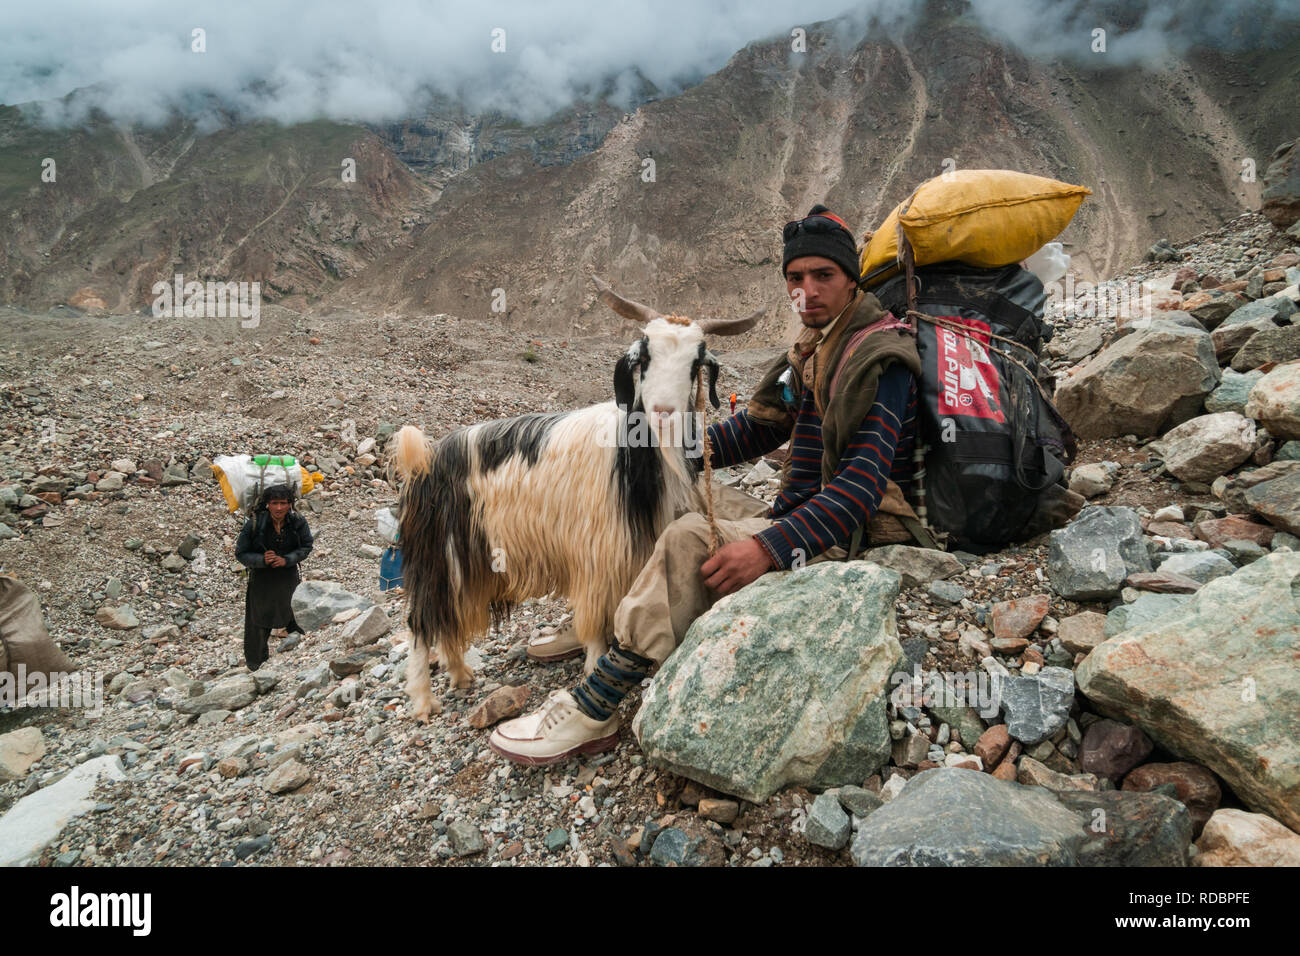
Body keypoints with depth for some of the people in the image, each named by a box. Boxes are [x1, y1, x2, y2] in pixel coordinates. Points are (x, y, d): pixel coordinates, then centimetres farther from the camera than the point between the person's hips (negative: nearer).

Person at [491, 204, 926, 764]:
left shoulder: (881, 356, -13)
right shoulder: (812, 351, 16)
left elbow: (865, 483, -23)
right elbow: (758, 427, 18)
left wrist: (771, 547, -33)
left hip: (850, 539, -9)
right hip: (801, 518, 9)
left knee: (692, 539, -27)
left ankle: (591, 712, -22)